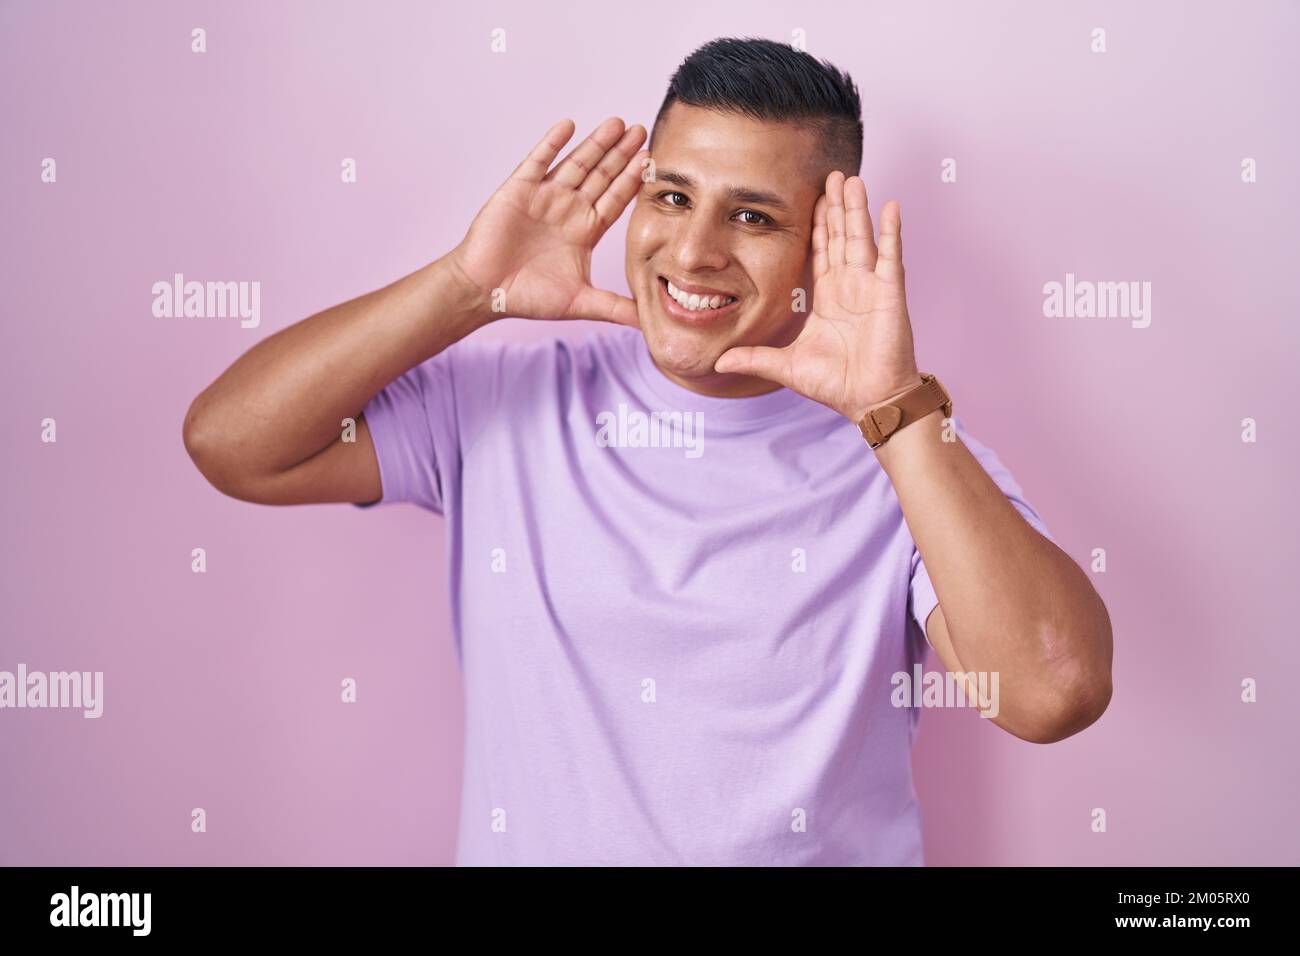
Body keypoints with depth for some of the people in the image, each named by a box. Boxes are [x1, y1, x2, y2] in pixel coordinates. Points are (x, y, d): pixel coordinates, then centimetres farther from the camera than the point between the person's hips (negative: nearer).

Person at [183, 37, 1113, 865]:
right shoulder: (502, 402, 0)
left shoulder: (912, 452, -5)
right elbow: (230, 441, -5)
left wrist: (896, 407, -22)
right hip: (523, 846, 2)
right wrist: (467, 287, -10)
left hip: (819, 846, -2)